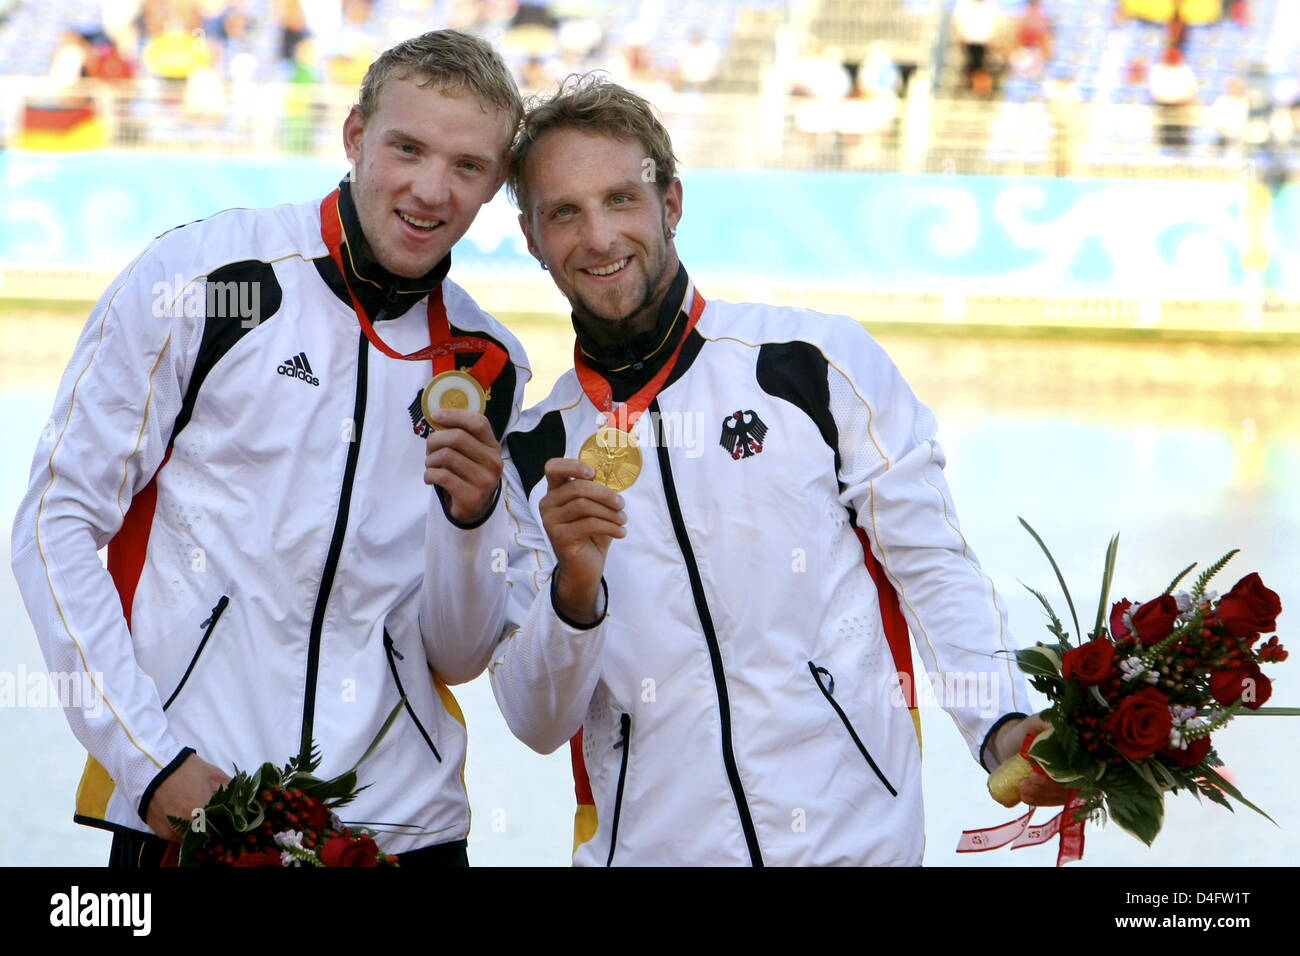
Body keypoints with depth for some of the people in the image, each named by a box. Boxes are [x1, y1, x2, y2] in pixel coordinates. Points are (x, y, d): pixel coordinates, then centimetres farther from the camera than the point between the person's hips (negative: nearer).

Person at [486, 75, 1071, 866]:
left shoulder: (822, 361, -1)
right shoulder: (530, 455, 6)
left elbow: (933, 569, 1)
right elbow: (538, 724, 3)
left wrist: (1003, 727, -14)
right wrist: (575, 591, -14)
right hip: (646, 844, 2)